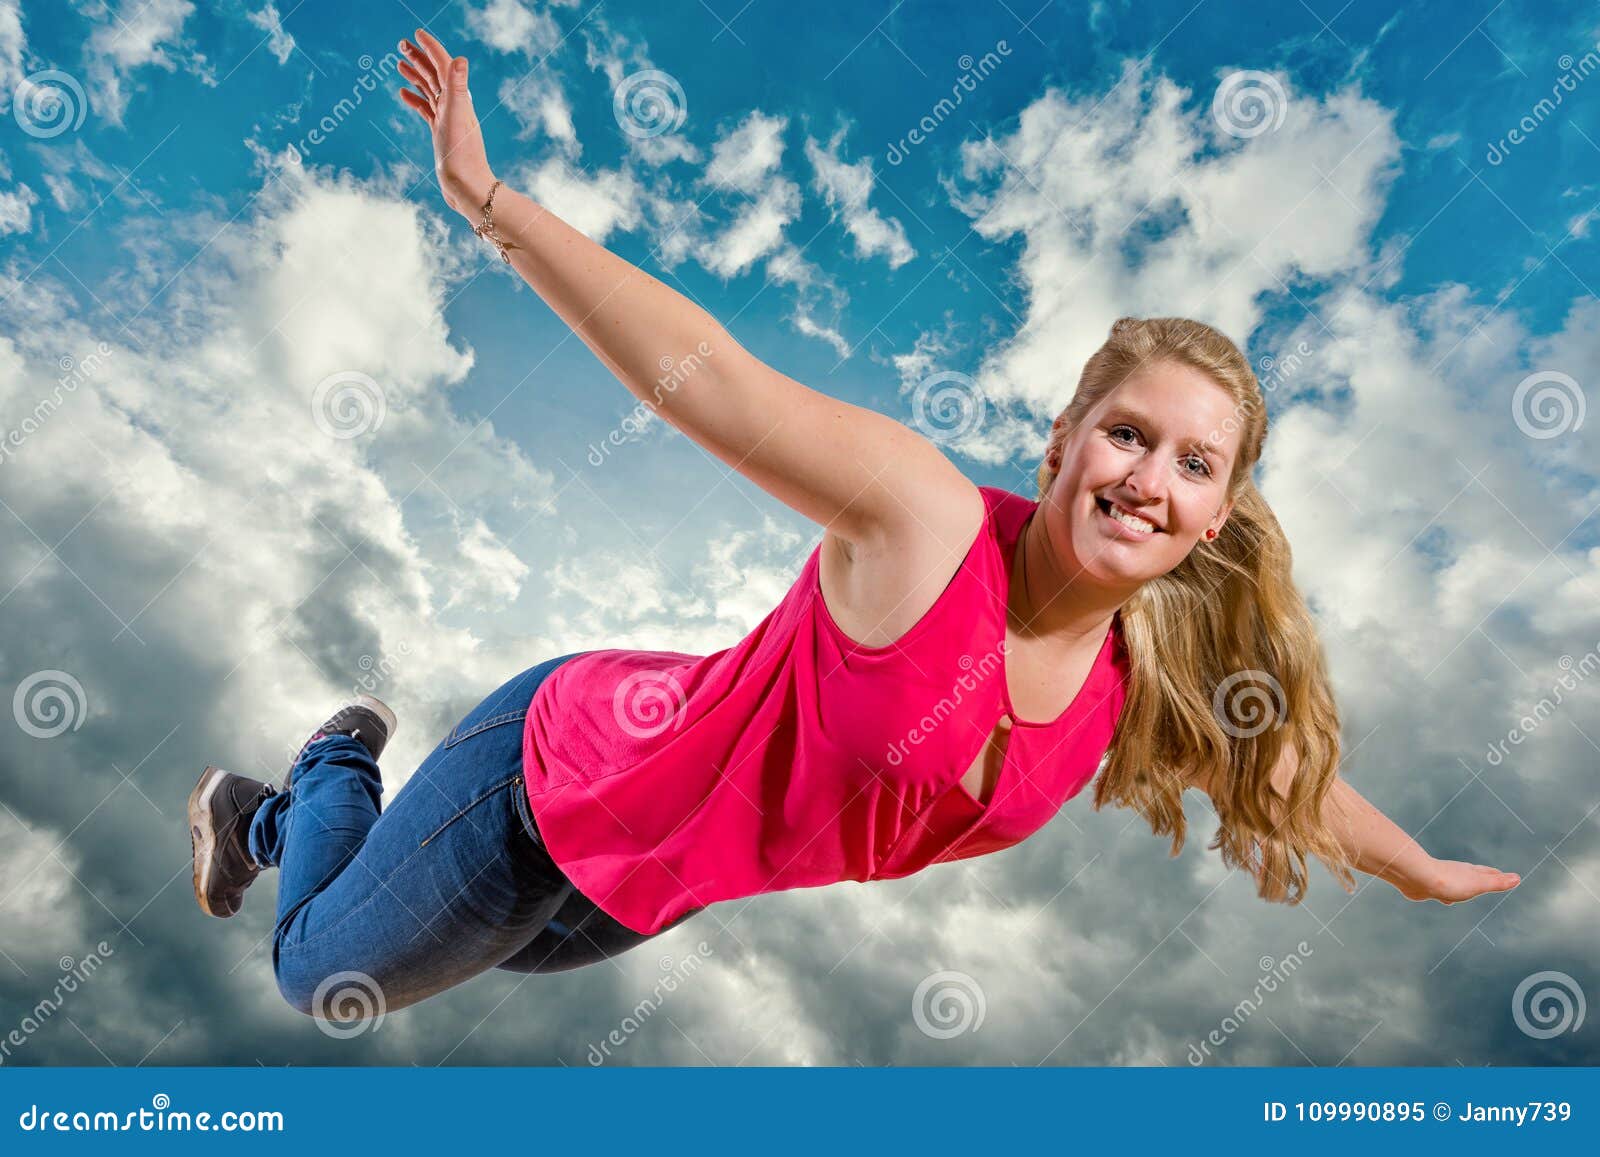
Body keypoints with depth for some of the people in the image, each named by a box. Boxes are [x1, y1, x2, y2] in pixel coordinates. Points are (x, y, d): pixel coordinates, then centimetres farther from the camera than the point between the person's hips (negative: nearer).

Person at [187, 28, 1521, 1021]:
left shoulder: (1154, 680, -14)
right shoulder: (919, 508, -35)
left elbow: (1284, 763, 5)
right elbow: (696, 375, -33)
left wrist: (1428, 875, 21)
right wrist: (486, 198, -33)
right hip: (557, 768, -6)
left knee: (510, 957, 36)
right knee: (327, 978, 19)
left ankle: (275, 821, 62)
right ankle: (341, 768, 48)